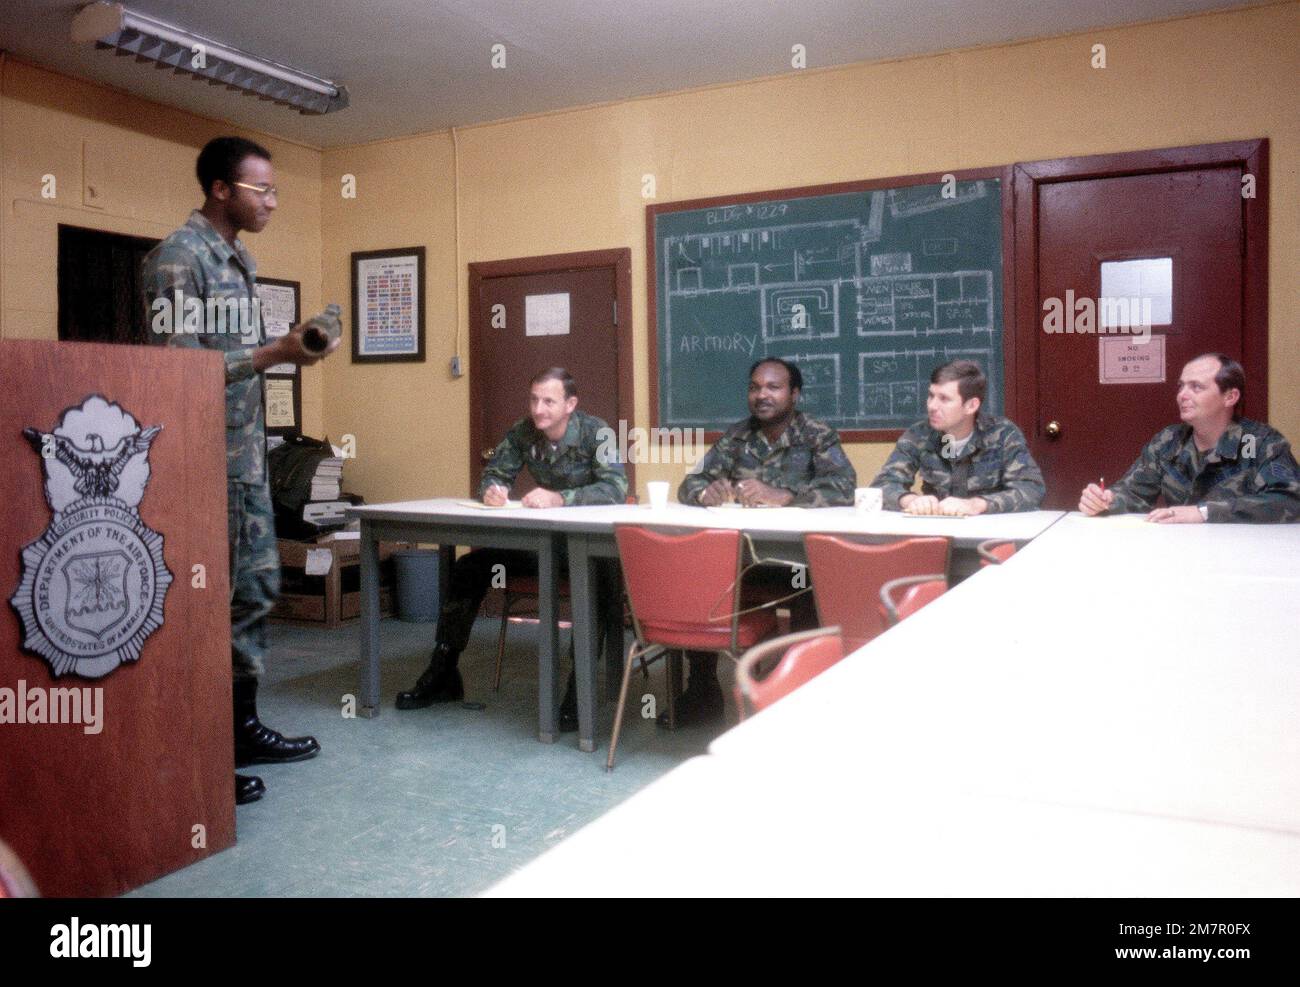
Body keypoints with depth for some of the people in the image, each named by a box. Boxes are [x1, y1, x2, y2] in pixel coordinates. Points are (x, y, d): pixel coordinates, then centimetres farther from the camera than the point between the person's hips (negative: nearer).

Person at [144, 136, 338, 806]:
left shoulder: (241, 259, 16)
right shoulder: (179, 257, -12)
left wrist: (292, 351, 4)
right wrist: (275, 354, -20)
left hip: (247, 454, 9)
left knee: (255, 588, 13)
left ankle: (242, 725, 25)